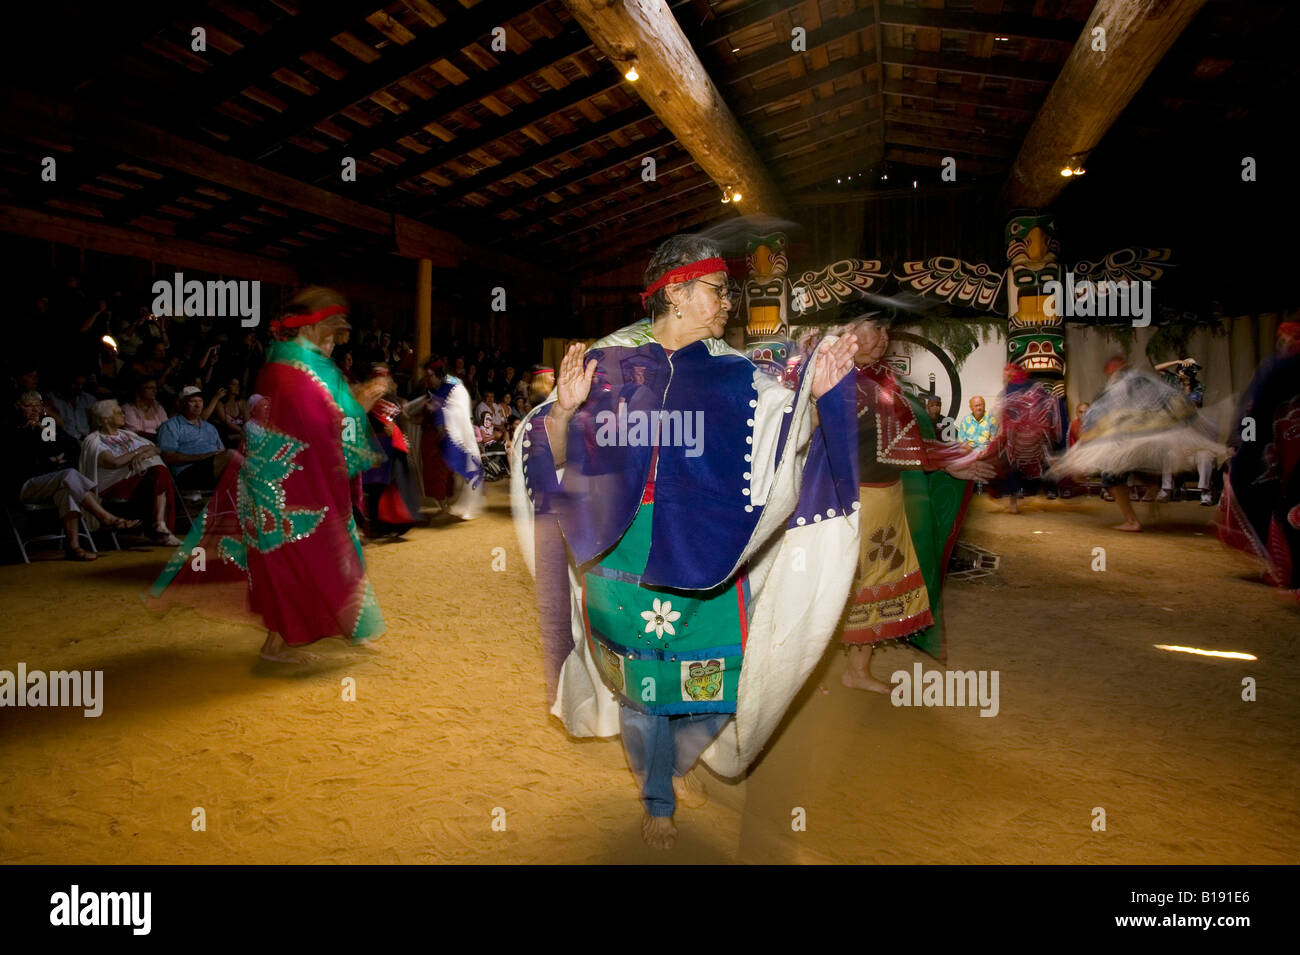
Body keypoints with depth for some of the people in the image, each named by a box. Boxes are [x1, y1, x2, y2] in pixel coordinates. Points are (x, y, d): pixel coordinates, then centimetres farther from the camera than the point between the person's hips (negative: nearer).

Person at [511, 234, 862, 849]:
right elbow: (560, 459, -2)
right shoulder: (609, 361, -1)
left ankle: (674, 757, 41)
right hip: (624, 562, -1)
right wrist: (563, 410, -21)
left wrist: (817, 397, -21)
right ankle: (658, 800, 40)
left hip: (707, 563, 1)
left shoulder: (734, 374, 3)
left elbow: (789, 446, -4)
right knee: (638, 687, 12)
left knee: (713, 688, 4)